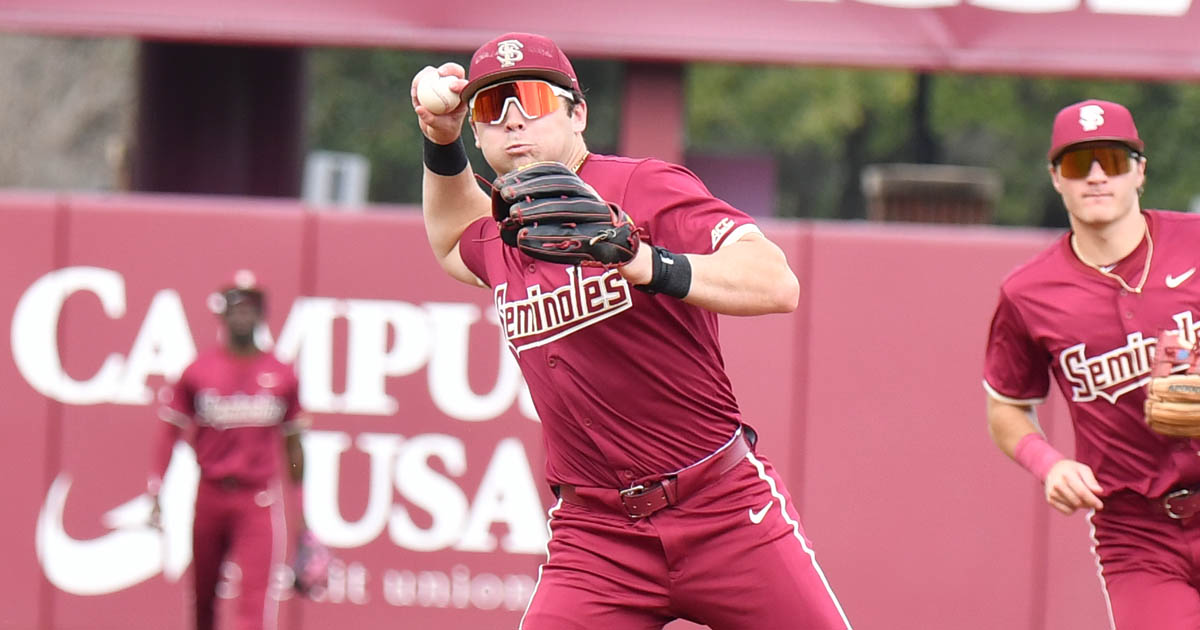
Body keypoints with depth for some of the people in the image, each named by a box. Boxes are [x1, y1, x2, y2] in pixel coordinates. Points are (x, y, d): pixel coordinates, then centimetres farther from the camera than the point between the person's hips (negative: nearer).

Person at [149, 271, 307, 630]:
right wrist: (155, 492, -4)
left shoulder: (281, 376, 4)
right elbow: (170, 435, 4)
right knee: (203, 598, 11)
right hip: (210, 493, 1)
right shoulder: (198, 372, 1)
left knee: (255, 600, -12)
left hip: (259, 501, -1)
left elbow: (293, 444, 12)